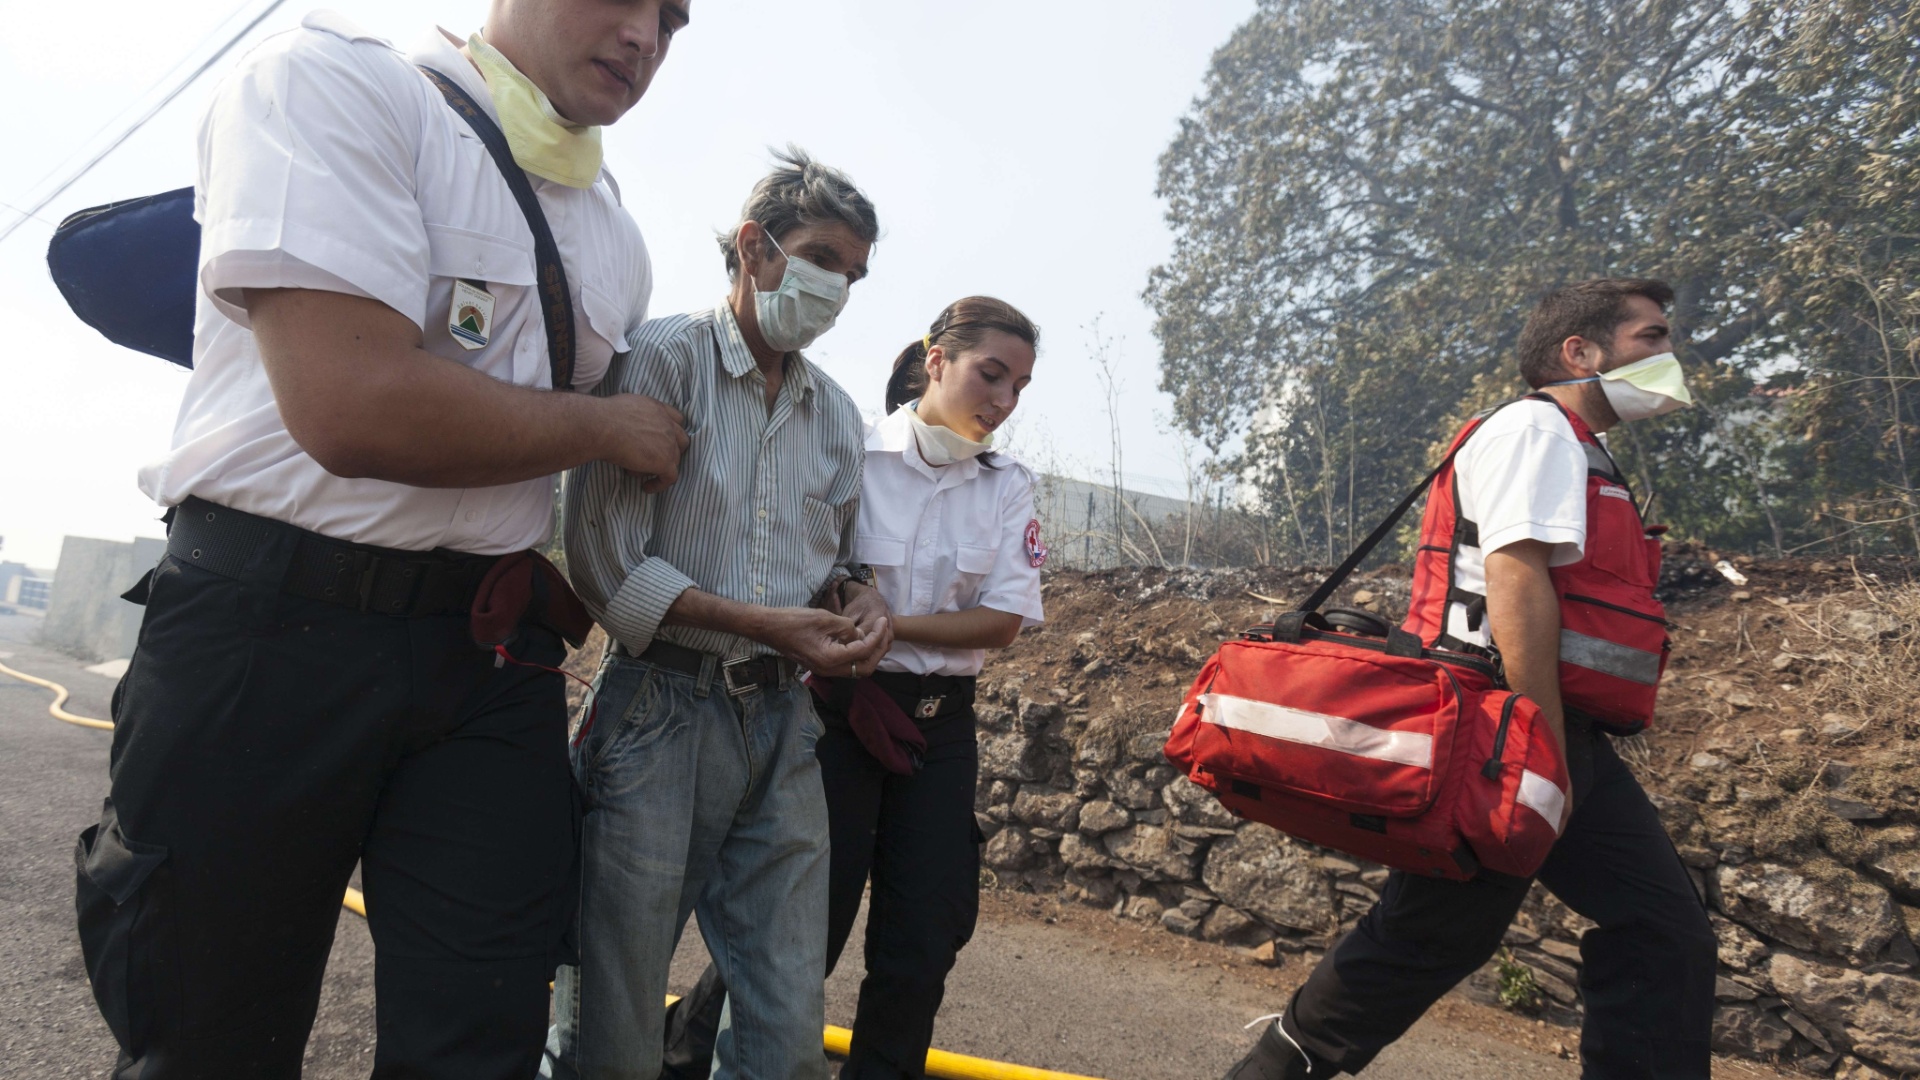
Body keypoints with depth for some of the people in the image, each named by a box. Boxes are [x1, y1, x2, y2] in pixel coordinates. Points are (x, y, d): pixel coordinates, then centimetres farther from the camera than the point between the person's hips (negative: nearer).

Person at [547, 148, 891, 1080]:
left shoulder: (837, 413, 15)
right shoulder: (662, 359, -4)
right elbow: (604, 558, -10)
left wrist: (859, 606, 1)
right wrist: (763, 623, -16)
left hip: (782, 723, 5)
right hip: (661, 711, -5)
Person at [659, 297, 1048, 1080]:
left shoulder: (1007, 488, 2)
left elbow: (1003, 622, -6)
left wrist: (886, 623, -16)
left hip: (941, 726, 4)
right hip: (839, 712, -3)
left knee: (924, 940, 7)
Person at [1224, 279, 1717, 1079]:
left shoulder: (1577, 452, 24)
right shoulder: (1537, 425, -8)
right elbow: (1515, 575, -20)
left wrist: (1566, 749, 21)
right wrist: (1544, 749, -23)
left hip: (1567, 736, 10)